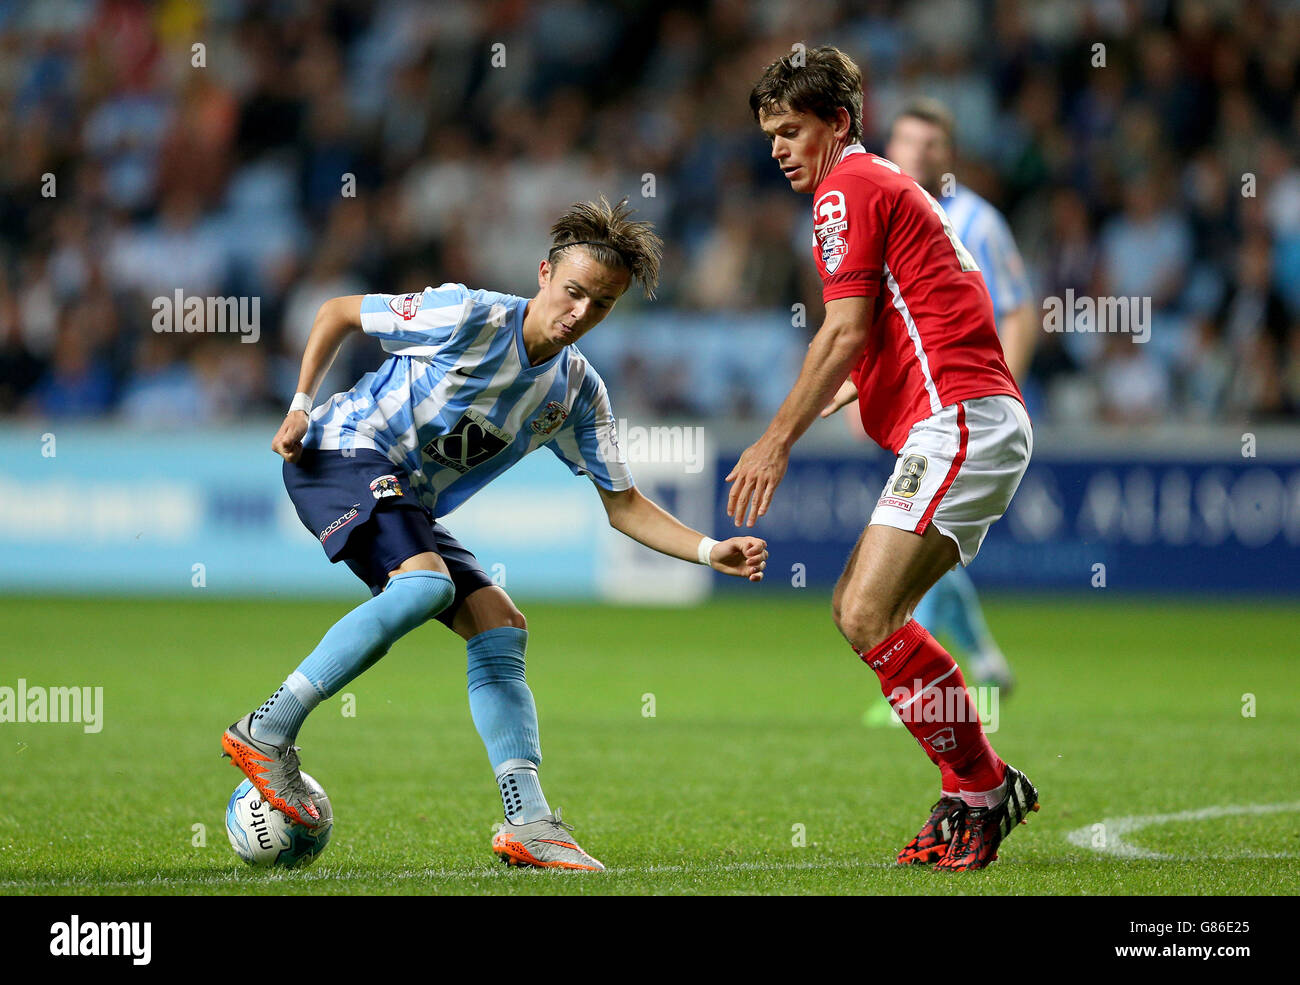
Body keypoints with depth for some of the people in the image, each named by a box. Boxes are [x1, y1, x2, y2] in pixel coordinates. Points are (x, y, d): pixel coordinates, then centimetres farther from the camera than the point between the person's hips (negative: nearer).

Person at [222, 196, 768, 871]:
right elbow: (337, 313, -4)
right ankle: (266, 732, -29)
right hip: (341, 455, -7)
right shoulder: (468, 317, -15)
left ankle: (528, 823, -10)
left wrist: (711, 552, -6)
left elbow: (623, 506, 9)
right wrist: (301, 406, -10)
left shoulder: (578, 393, 5)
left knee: (499, 624, -6)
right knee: (427, 583, -31)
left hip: (410, 507, 8)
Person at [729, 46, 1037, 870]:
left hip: (960, 422, -11)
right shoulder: (884, 184, 26)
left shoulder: (849, 187, -4)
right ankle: (972, 797, 10)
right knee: (858, 610, 10)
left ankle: (983, 787, -10)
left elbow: (846, 333, -13)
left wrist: (777, 442, -10)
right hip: (966, 424, 11)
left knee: (869, 615, -17)